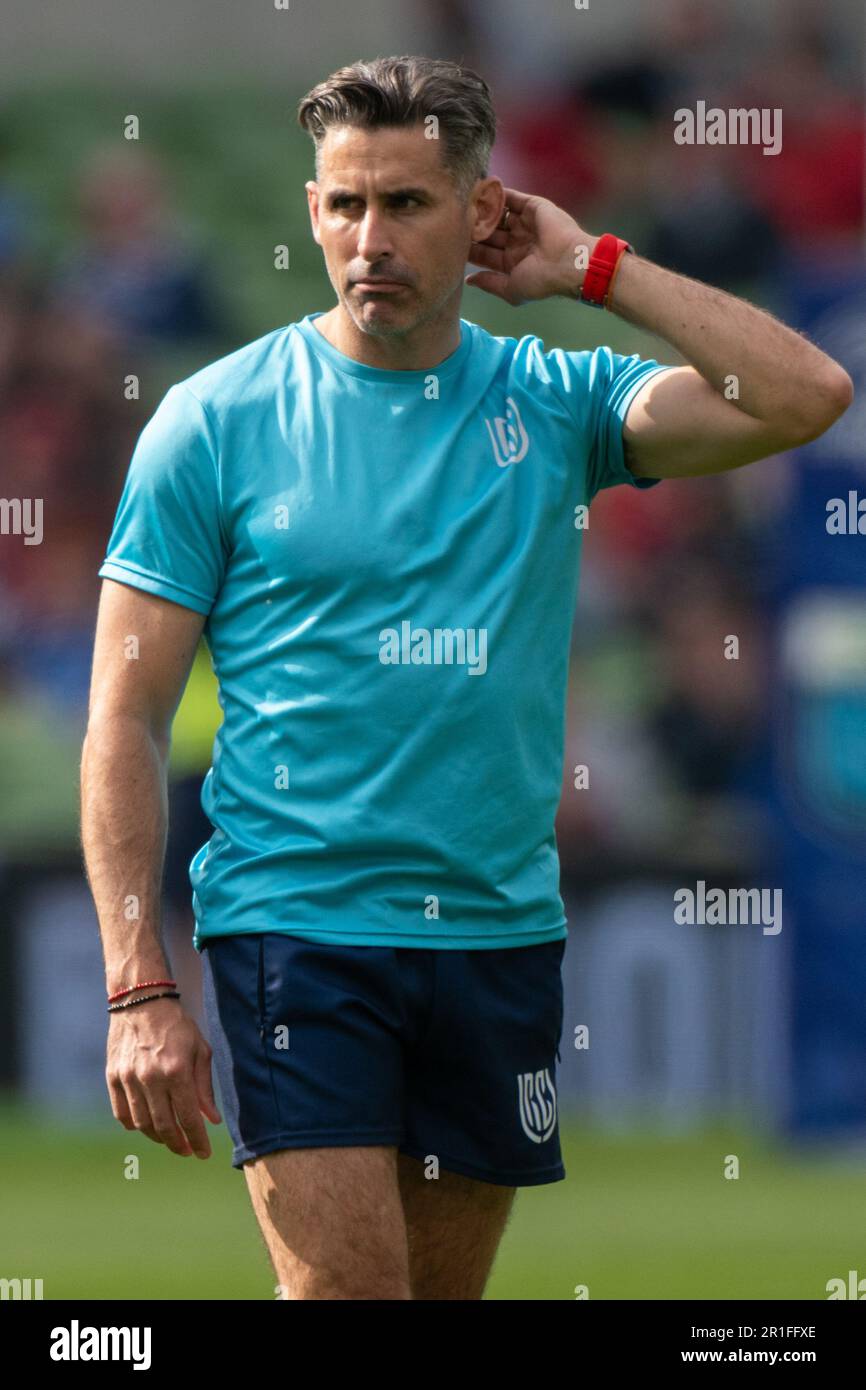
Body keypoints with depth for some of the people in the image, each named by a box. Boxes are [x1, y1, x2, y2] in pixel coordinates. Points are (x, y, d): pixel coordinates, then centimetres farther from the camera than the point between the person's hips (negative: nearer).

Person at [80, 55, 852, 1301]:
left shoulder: (553, 403, 5)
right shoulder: (216, 421, -1)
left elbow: (807, 396, -8)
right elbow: (126, 721, -2)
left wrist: (590, 267, -4)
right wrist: (139, 988, -10)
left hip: (502, 931, 3)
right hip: (294, 920, -3)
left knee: (448, 1286, 10)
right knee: (345, 1284, -15)